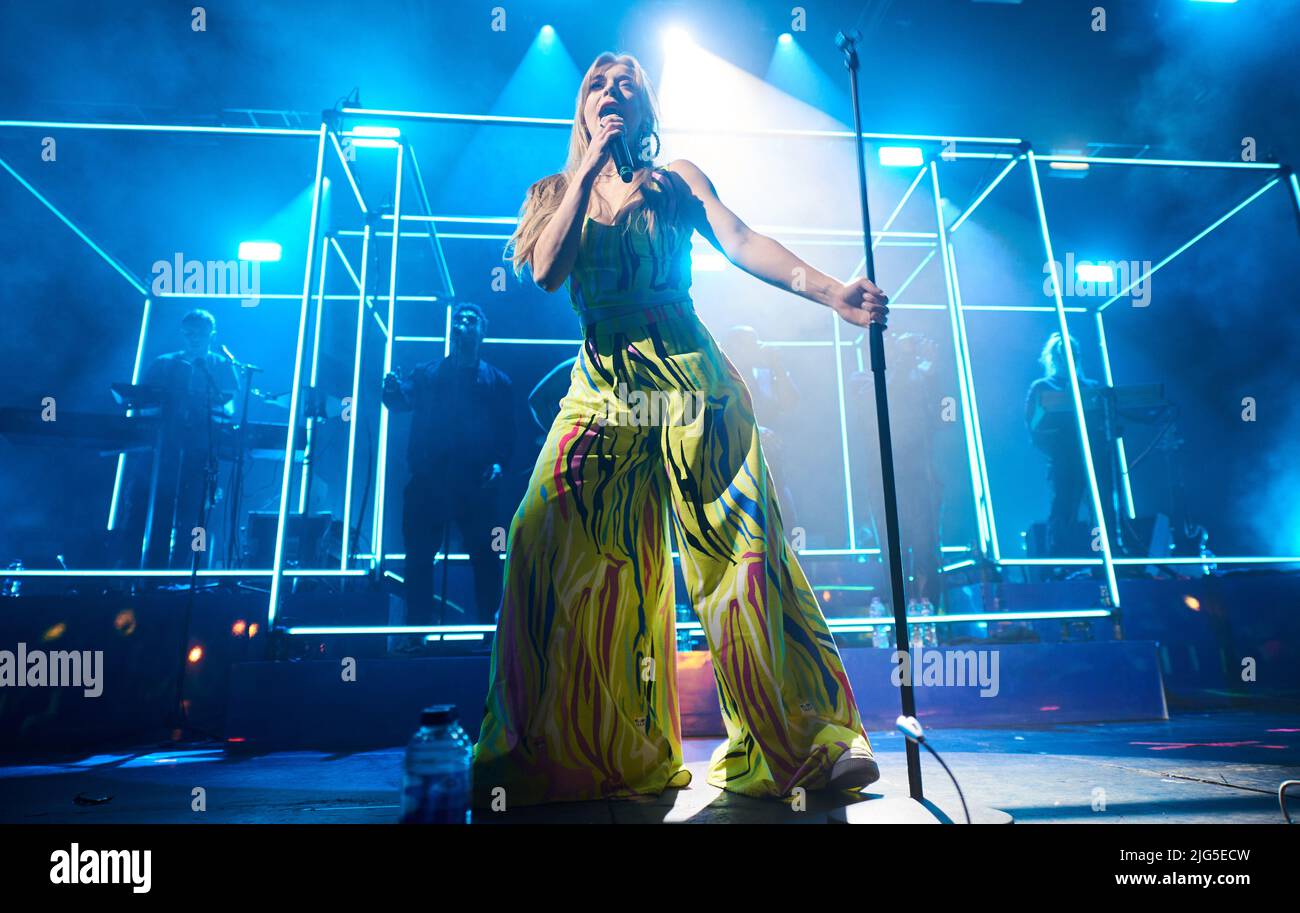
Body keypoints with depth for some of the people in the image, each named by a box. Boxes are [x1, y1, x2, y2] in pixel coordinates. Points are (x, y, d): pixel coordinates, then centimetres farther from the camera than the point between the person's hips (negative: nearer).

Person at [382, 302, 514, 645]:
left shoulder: (497, 380, 11)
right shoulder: (428, 373, 14)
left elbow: (507, 431, 6)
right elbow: (404, 397, -4)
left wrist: (499, 462, -11)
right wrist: (394, 389, -26)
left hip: (475, 485, -1)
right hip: (427, 483, 1)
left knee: (485, 557, 1)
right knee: (418, 556, 2)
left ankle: (490, 629, 13)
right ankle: (416, 631, 12)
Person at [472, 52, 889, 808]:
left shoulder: (678, 180, 12)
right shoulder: (554, 193, 17)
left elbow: (742, 243, -4)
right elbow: (546, 271, -3)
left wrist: (833, 293, -19)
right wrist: (588, 170, -3)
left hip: (690, 377, -1)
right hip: (604, 389, 2)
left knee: (741, 553, -7)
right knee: (556, 548, -12)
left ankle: (802, 742, 6)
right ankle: (593, 752, 2)